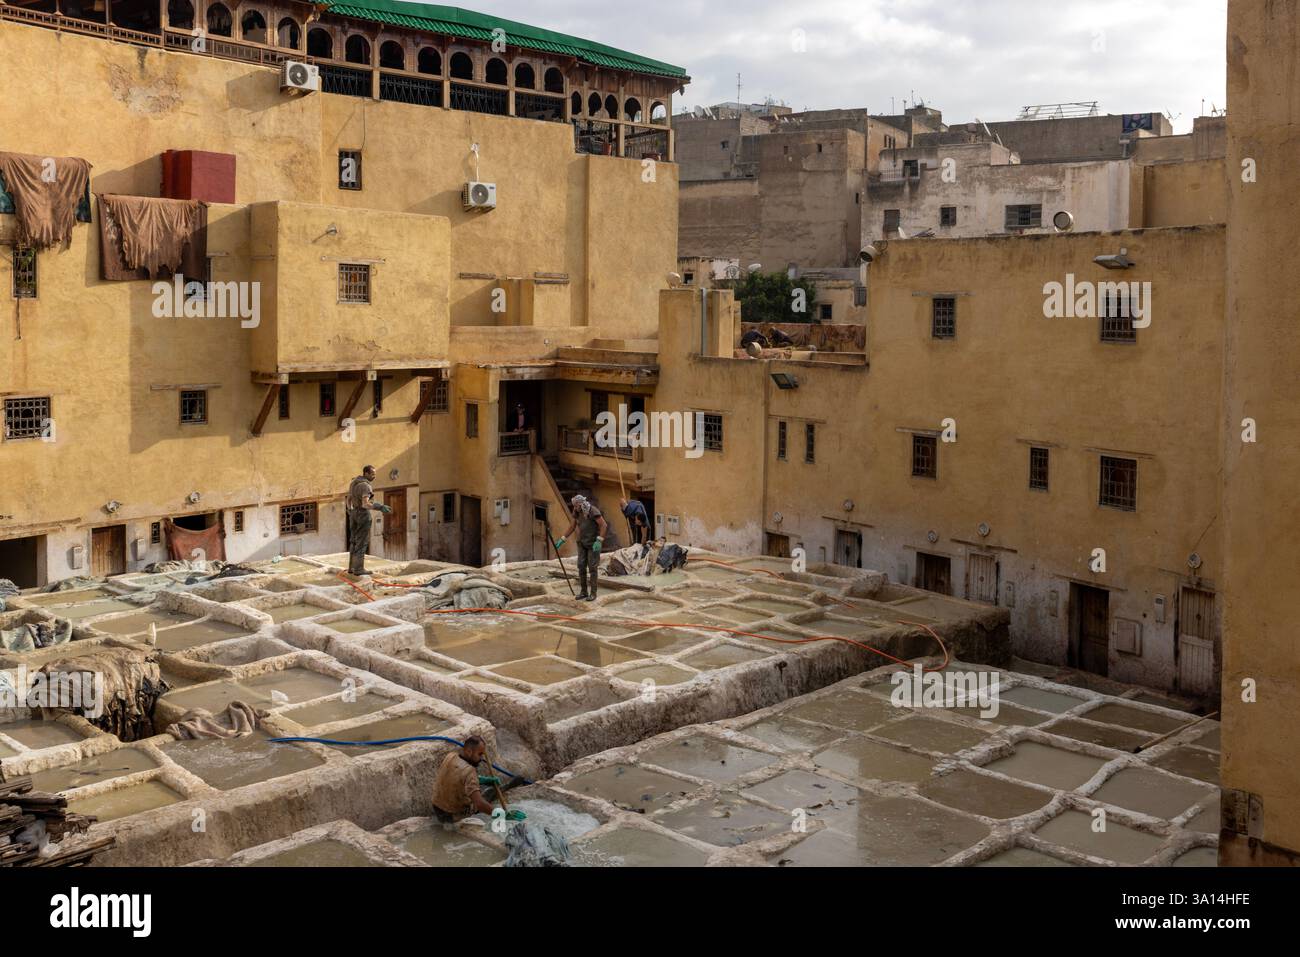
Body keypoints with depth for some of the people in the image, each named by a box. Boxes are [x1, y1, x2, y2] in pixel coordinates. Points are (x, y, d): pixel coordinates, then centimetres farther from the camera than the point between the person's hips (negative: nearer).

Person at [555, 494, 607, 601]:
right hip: (582, 543, 7)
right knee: (581, 566, 1)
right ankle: (584, 592, 10)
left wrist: (599, 541, -32)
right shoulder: (577, 512, 0)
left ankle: (593, 593, 0)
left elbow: (604, 526, -24)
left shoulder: (593, 511, -23)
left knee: (592, 567, -7)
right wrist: (562, 540, 5)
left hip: (594, 543, -7)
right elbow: (572, 527, 10)